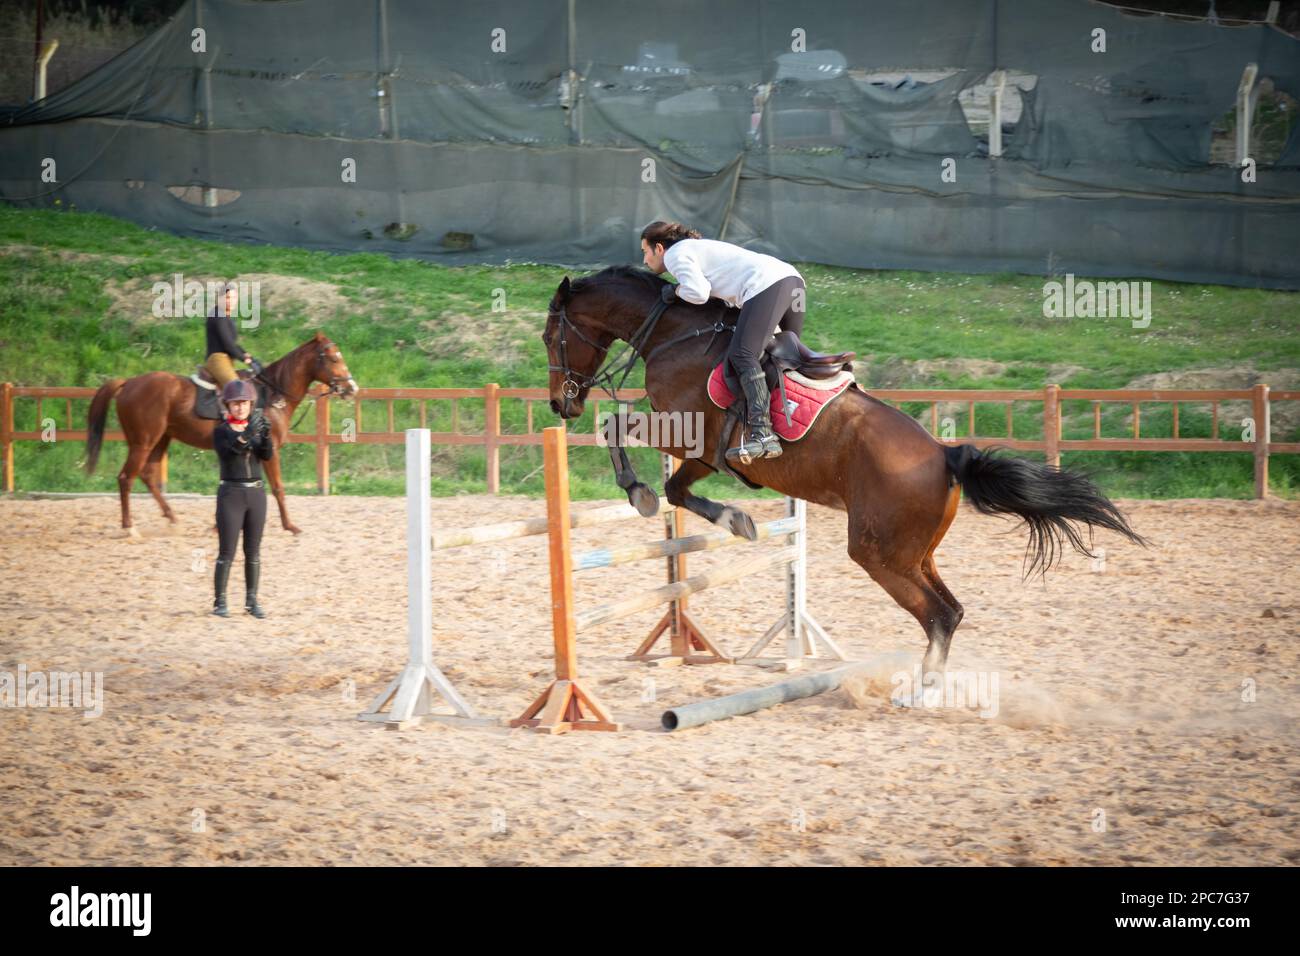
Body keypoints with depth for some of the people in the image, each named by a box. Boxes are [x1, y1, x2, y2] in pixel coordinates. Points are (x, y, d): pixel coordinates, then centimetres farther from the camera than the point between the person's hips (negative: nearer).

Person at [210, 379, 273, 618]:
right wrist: (247, 434, -37)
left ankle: (251, 601, 13)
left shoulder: (257, 427, 7)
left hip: (256, 493, 4)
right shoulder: (222, 431, -3)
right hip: (231, 493, -4)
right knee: (227, 552, -5)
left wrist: (266, 436, -28)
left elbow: (267, 455, -8)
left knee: (253, 552, 7)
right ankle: (220, 602, -1)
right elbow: (228, 452, -23)